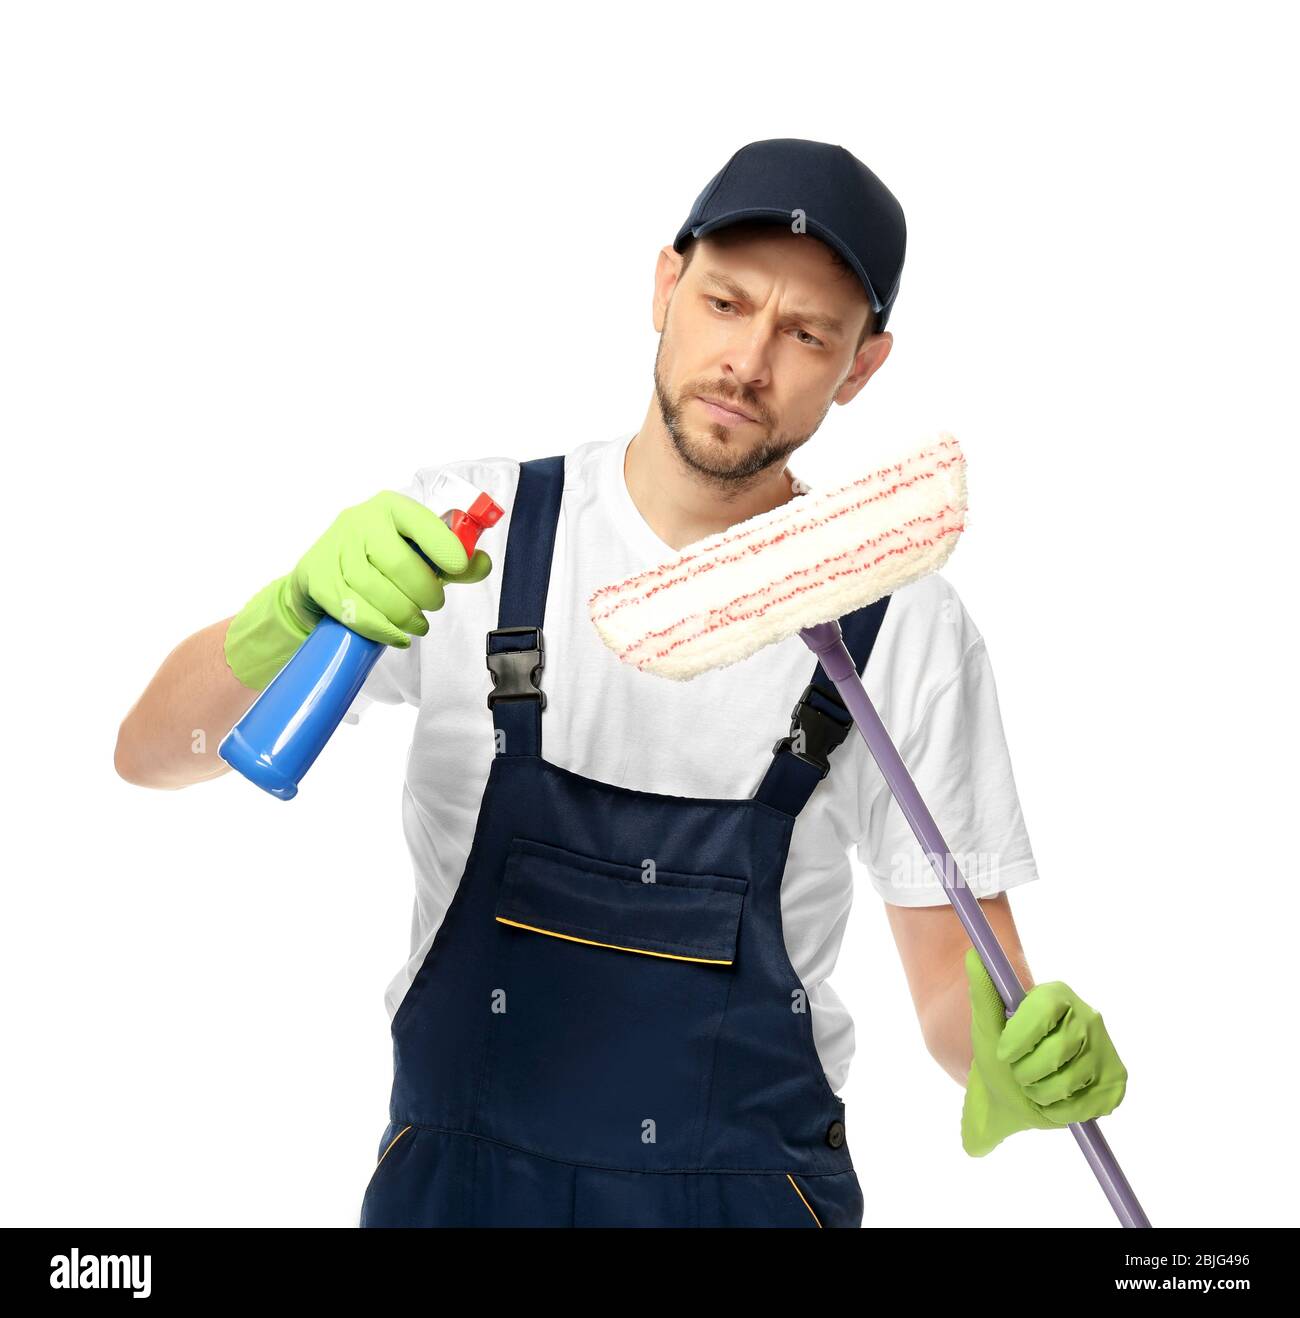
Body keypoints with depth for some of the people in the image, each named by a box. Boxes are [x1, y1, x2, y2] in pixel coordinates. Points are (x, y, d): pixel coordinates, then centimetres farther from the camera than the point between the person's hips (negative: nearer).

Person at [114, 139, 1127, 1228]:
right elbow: (153, 753, -9)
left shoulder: (904, 626, -9)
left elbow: (956, 963, -3)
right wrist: (300, 606, -28)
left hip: (750, 1188, 0)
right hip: (453, 1176, 1)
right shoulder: (462, 534, -7)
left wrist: (1012, 1066, -25)